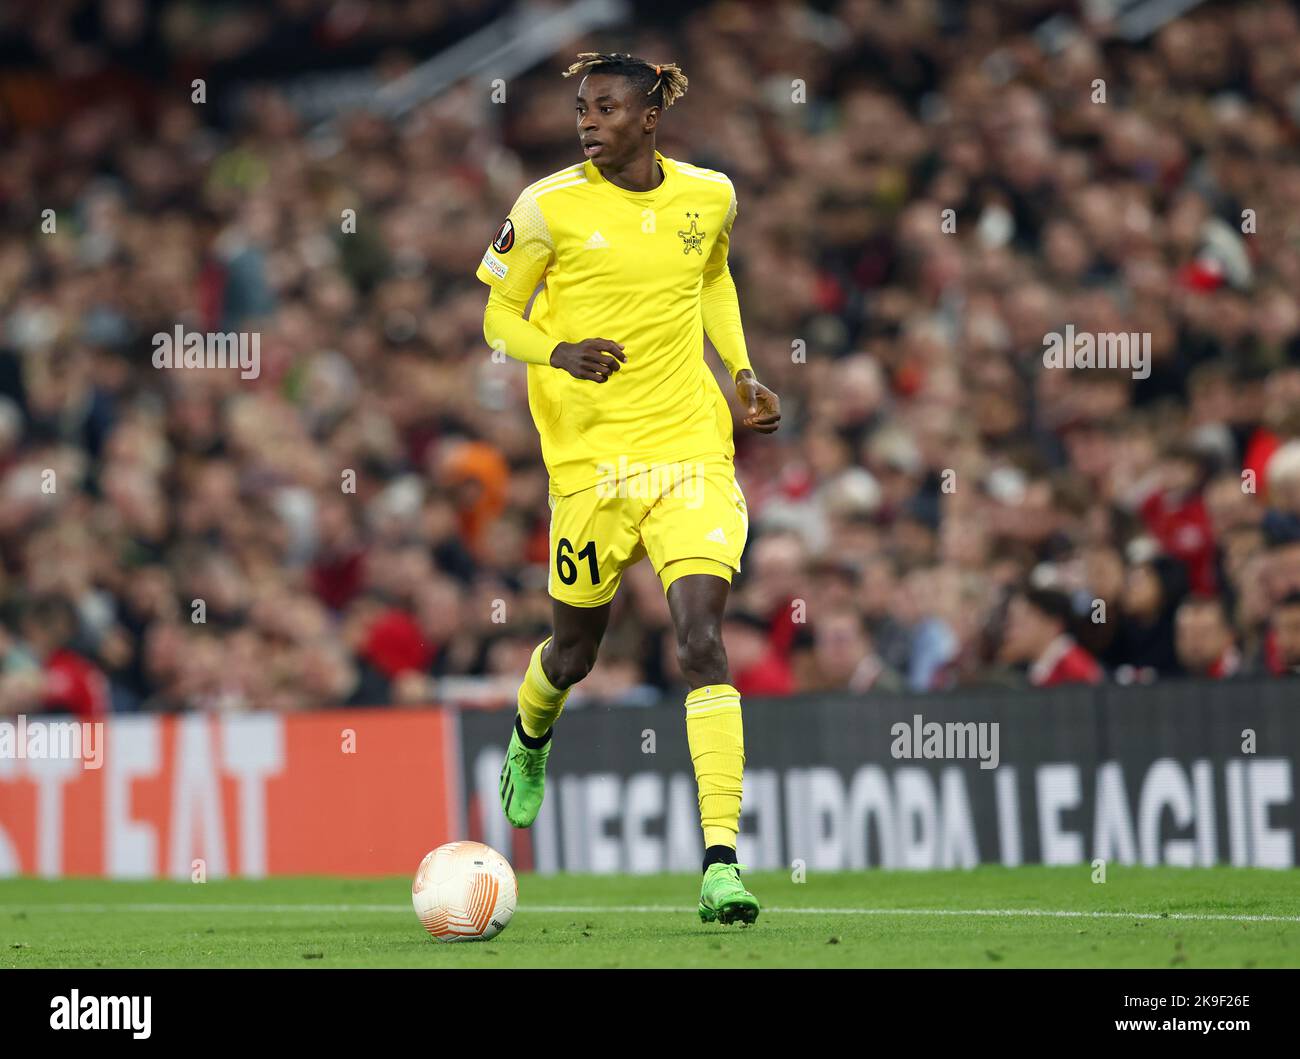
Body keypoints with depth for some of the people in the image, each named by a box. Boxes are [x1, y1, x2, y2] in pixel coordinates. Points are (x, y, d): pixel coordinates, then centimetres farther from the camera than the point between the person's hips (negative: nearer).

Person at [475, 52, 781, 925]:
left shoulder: (710, 196, 4)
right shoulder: (550, 207, -6)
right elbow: (498, 318, 2)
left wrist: (744, 375, 13)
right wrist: (559, 352, -18)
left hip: (693, 447, 1)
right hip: (591, 457, -1)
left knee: (702, 637, -15)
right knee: (576, 649, 12)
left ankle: (722, 856, -18)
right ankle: (530, 738, 52)